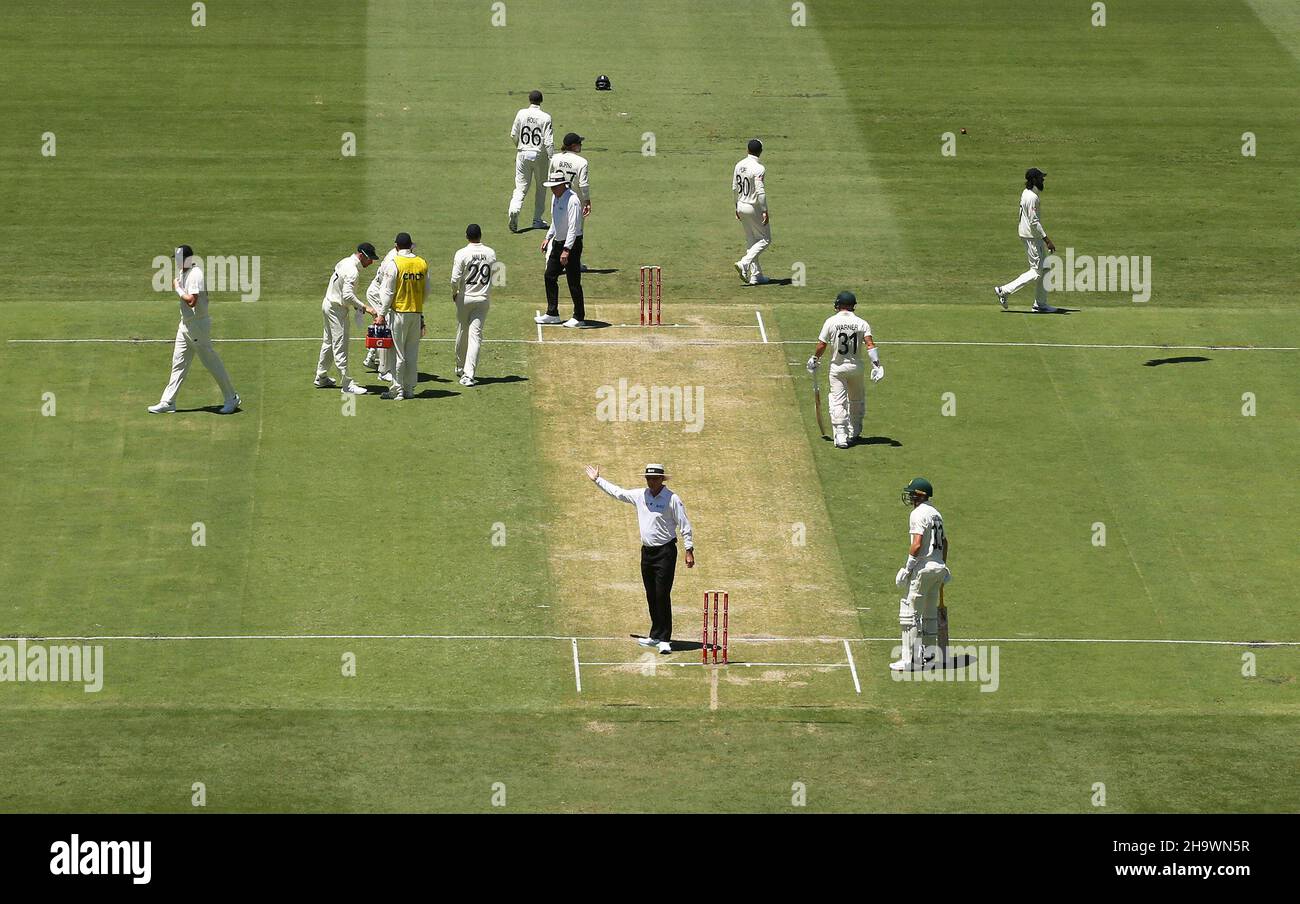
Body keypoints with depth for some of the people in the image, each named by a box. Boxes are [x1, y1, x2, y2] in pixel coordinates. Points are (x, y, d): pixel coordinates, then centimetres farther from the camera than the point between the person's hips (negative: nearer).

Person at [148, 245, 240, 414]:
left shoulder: (195, 274, -19)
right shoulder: (183, 273, 10)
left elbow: (191, 301, -28)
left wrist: (178, 289, -17)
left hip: (198, 325, -9)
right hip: (185, 325, 9)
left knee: (212, 362, -1)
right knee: (178, 362, 8)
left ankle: (231, 398, 10)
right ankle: (168, 402, 10)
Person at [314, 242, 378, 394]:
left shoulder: (345, 262, 7)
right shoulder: (352, 271, -24)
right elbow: (348, 295, -32)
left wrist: (357, 305, 11)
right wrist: (365, 307, -31)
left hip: (328, 304, 10)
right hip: (337, 309, -10)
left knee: (329, 342, 20)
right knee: (340, 346, -7)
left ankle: (321, 377, 30)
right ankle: (346, 383, -6)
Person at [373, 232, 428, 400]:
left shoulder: (394, 264, -12)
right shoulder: (422, 263, 3)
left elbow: (388, 292, -12)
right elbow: (426, 290, 9)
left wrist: (382, 314, -7)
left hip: (399, 312, -5)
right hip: (417, 313, 5)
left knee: (398, 353, 0)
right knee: (412, 353, 10)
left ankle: (398, 390, 2)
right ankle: (410, 389, 13)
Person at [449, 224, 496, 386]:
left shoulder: (462, 254, -12)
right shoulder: (491, 253, -2)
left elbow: (455, 279, -14)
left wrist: (454, 293, 4)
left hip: (464, 298, -2)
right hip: (483, 299, 2)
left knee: (462, 333, 16)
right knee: (475, 335, -1)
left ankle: (461, 368, 33)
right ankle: (469, 374, -10)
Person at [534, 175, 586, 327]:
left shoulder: (572, 201, -22)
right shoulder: (555, 198, 7)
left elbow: (573, 228, -26)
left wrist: (566, 250, -30)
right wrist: (548, 237, 18)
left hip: (572, 244, -9)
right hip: (557, 243, 9)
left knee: (574, 282, -3)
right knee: (550, 276, 11)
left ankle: (579, 318, 5)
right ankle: (552, 314, 21)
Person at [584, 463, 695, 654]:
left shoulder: (672, 499, -10)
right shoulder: (639, 496, 7)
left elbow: (684, 525, -9)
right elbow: (617, 492, 22)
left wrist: (689, 551, -13)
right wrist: (597, 480, 28)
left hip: (665, 552, -6)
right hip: (647, 551, 6)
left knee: (662, 596, -9)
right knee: (651, 596, 10)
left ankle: (664, 639, -6)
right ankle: (656, 636, 19)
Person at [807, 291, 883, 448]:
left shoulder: (831, 322, -8)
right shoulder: (862, 323, -4)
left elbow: (821, 346, -7)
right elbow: (870, 344, -14)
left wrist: (814, 361, 9)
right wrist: (876, 366, -17)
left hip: (837, 367, -2)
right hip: (856, 367, 2)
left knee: (838, 402, -1)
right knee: (857, 400, 21)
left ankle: (841, 437, -12)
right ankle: (854, 433, 30)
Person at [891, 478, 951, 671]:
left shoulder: (918, 514, -14)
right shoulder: (935, 513, 15)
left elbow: (917, 545, -22)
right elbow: (944, 541, 23)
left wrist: (908, 568, -15)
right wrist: (944, 566, 30)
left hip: (923, 567, -9)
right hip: (938, 567, 9)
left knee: (911, 613, -6)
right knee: (930, 614, 17)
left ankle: (910, 660, -8)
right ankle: (929, 655, 21)